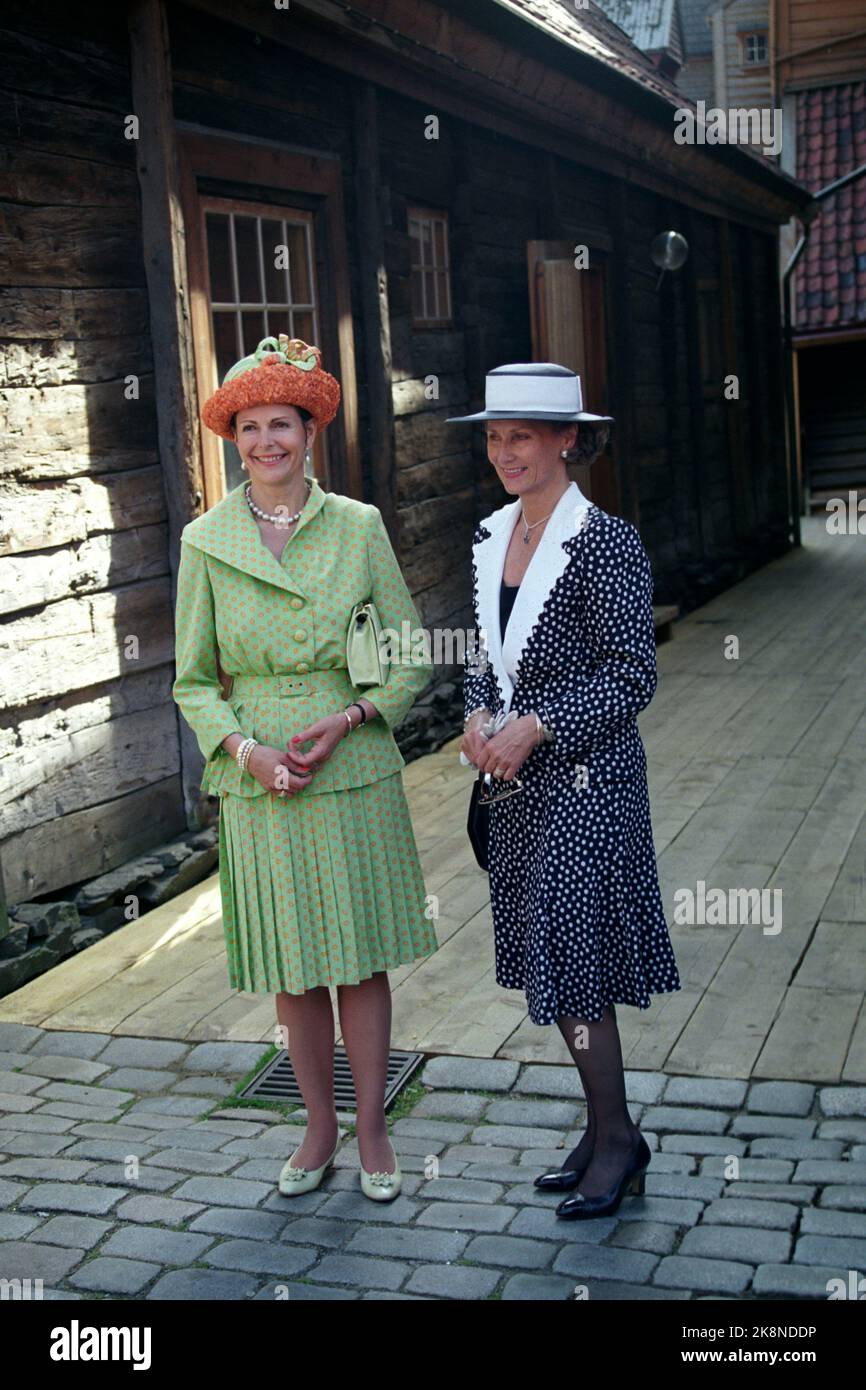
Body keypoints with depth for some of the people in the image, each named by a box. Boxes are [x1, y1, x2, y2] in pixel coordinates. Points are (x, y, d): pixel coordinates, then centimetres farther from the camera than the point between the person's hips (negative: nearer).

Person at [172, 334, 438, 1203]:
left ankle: (372, 1129, 24)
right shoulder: (205, 542, 1)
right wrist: (246, 749, -13)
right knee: (291, 967, 9)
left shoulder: (359, 526, 0)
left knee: (362, 959, 7)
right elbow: (194, 682, 4)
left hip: (355, 770, 0)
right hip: (259, 782, 1)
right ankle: (320, 1129, 28)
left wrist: (349, 717, -13)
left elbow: (413, 657, 2)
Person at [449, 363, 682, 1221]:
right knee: (546, 955, 13)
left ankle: (618, 1141, 16)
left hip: (587, 774, -8)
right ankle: (604, 1131, 28)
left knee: (574, 959, -2)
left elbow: (633, 677, -15)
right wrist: (477, 716, -3)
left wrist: (535, 726, -19)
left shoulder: (605, 542, -14)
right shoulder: (492, 538, 9)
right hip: (519, 781, 8)